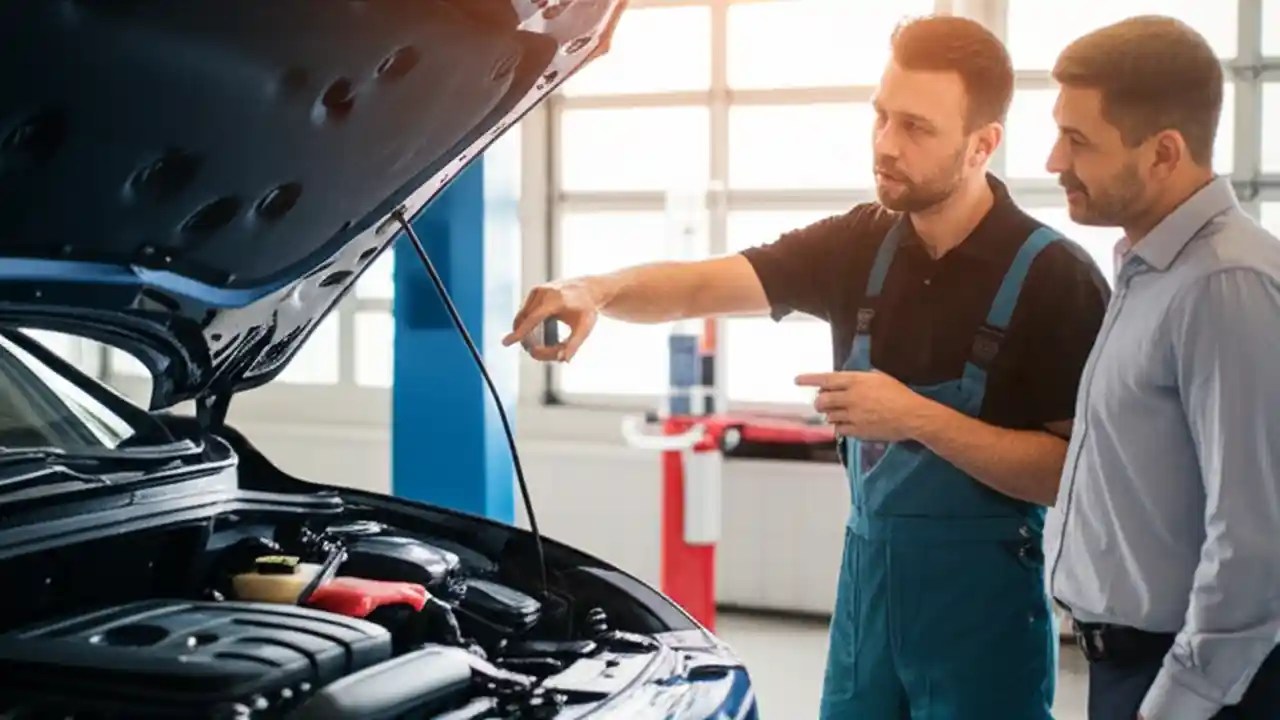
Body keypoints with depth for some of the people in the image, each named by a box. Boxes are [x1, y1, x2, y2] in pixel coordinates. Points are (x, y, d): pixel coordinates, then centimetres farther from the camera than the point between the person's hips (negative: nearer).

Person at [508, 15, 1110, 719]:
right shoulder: (857, 244, 0)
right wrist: (597, 289, -30)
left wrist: (918, 418, -26)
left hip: (981, 596, -5)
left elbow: (1072, 474, -17)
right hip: (867, 570, 5)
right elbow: (701, 286, -10)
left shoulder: (1057, 279, -14)